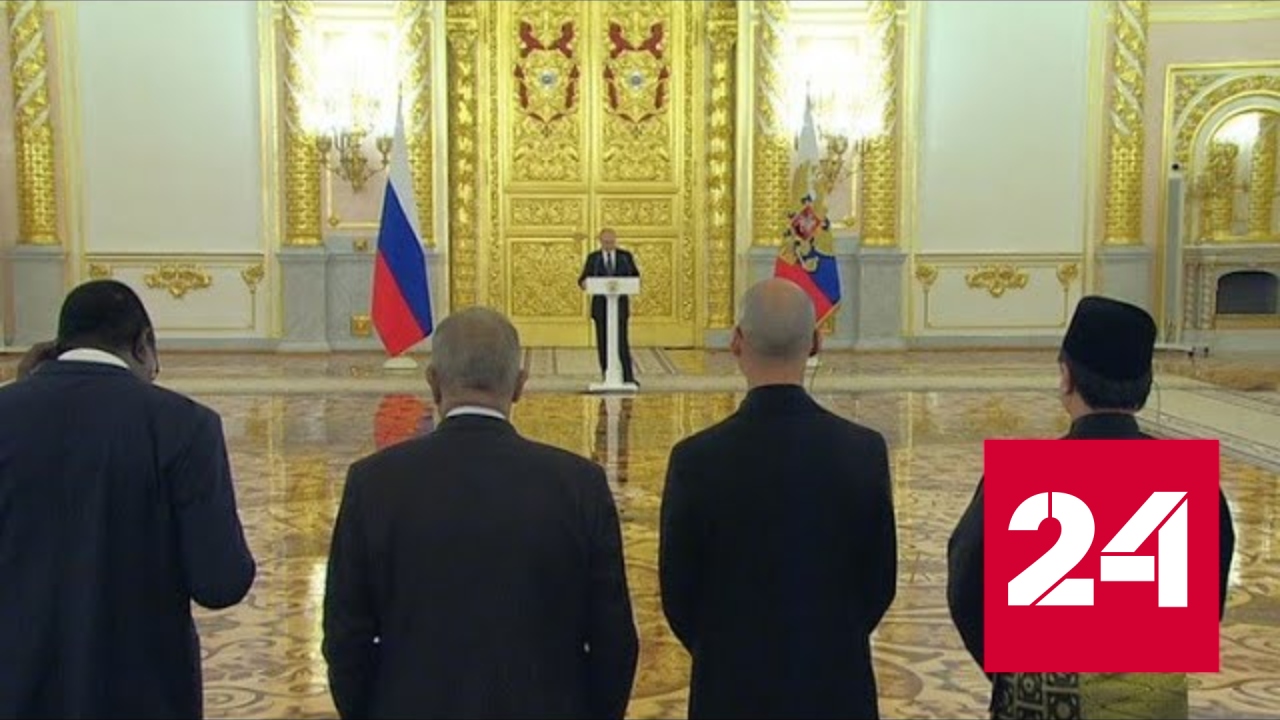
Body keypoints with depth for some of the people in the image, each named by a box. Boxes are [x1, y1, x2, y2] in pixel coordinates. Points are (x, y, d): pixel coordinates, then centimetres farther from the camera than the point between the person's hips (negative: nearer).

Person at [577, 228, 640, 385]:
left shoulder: (626, 256, 4)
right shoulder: (593, 258, 3)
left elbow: (635, 276, 7)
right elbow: (583, 279, 1)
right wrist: (584, 283, -23)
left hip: (620, 304, -1)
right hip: (600, 305, 1)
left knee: (622, 342, -8)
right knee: (603, 343, 1)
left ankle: (629, 378, -3)